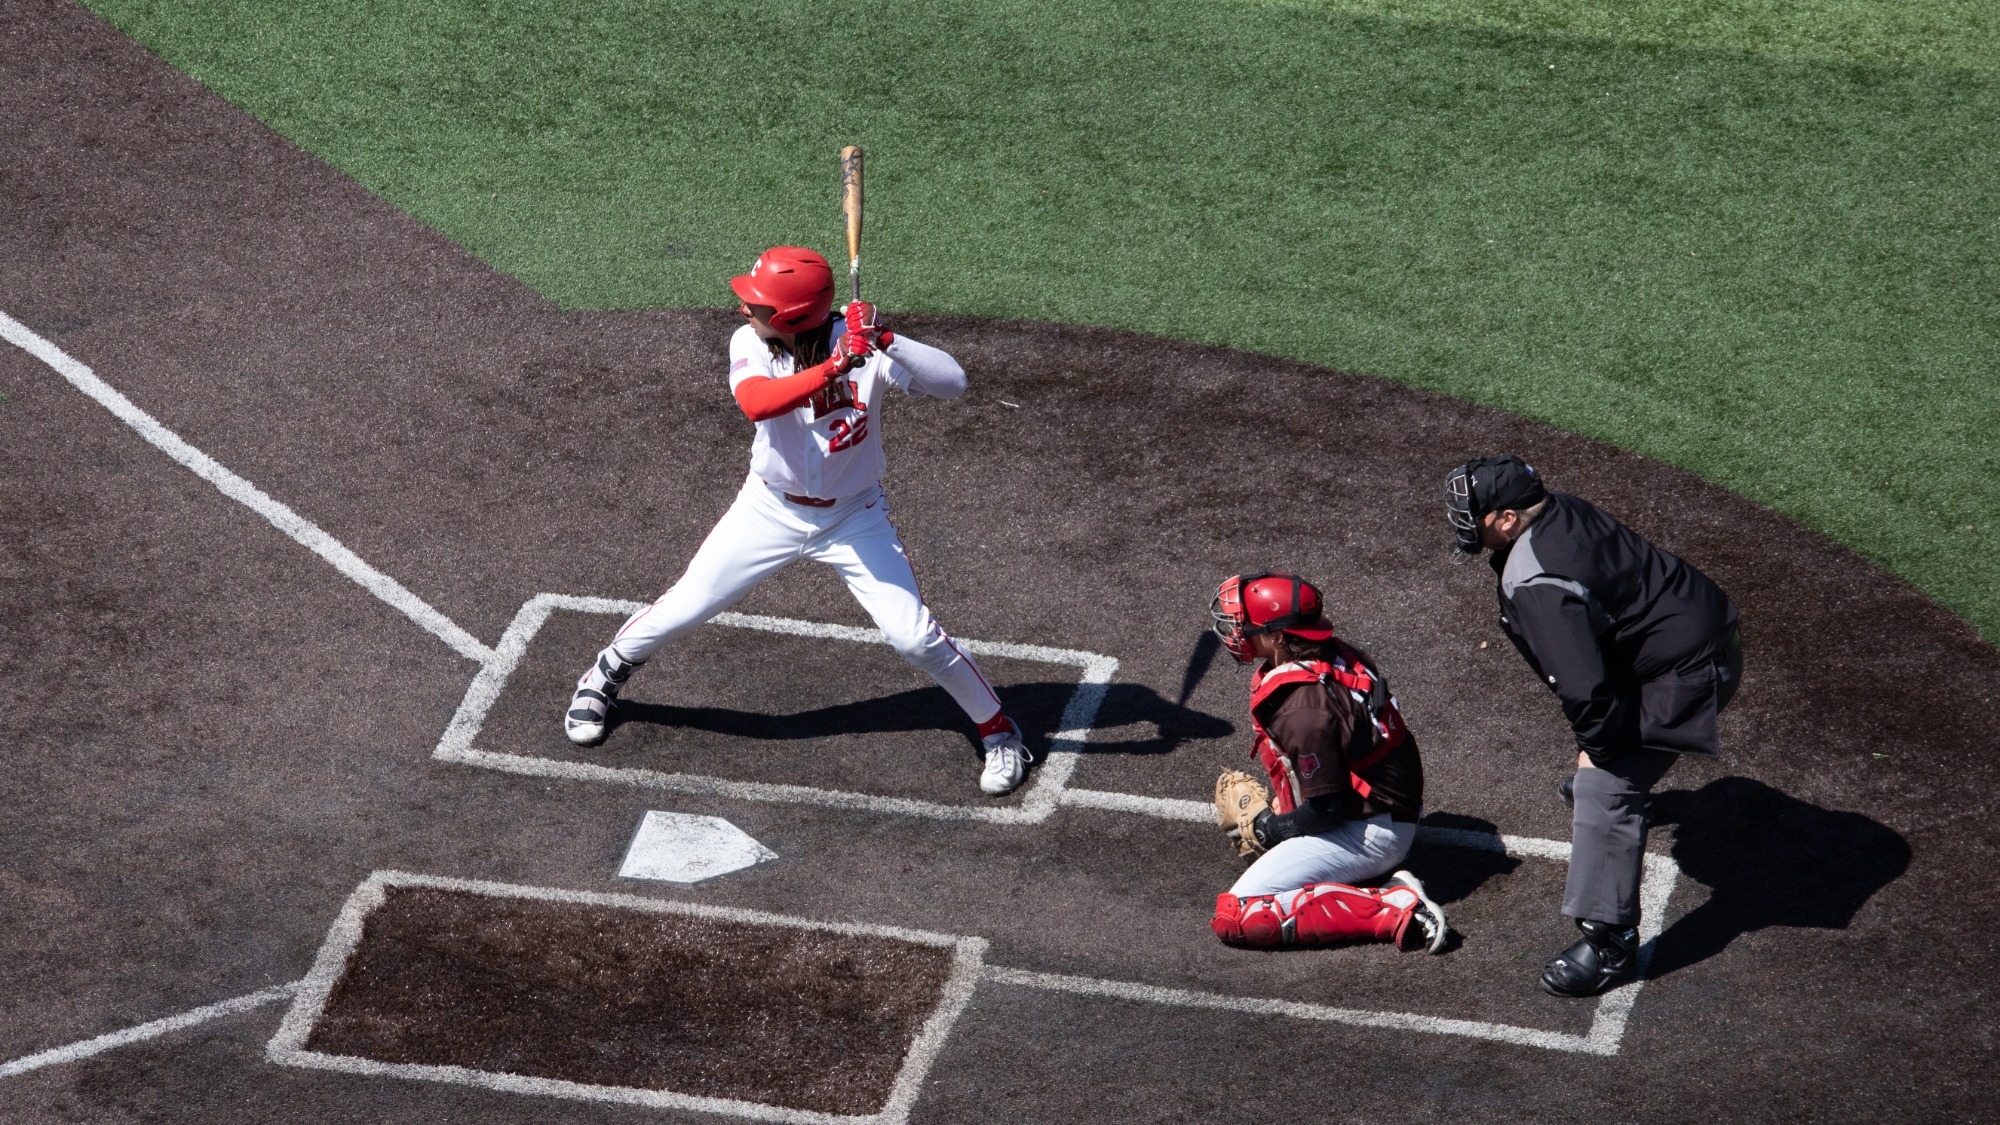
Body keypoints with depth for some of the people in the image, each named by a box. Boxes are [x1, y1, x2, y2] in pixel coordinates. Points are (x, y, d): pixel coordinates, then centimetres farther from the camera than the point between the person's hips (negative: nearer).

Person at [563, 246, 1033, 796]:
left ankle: (998, 729, 14)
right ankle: (604, 678, 34)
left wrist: (887, 341, -44)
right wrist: (836, 366, -51)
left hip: (855, 517, -1)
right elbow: (756, 403, -40)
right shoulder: (750, 344, -19)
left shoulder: (862, 343, -22)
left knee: (914, 636, -8)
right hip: (771, 511, 2)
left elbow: (953, 383, -30)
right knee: (683, 608, 6)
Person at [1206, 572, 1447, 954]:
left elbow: (1325, 808, -22)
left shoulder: (1302, 707, -28)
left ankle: (1392, 912, -18)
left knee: (1236, 917, -14)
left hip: (1367, 833, -10)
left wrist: (1268, 829, -5)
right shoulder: (1335, 654, -1)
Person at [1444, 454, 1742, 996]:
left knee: (1605, 790, -13)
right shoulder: (1561, 511, 1)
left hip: (1686, 670, -10)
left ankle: (1610, 942, -13)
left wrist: (1598, 746, -13)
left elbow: (1581, 682, -31)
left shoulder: (1534, 584, -29)